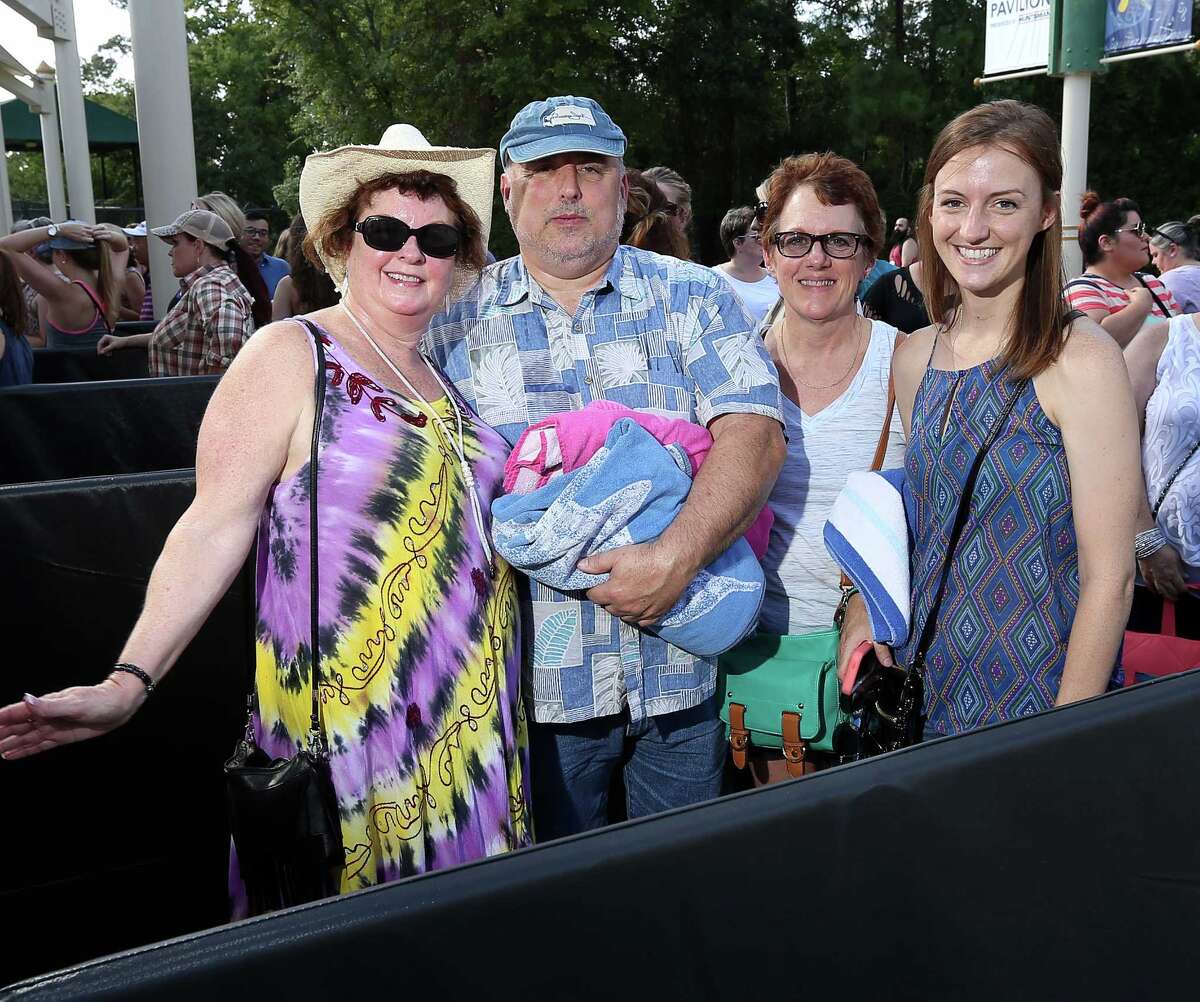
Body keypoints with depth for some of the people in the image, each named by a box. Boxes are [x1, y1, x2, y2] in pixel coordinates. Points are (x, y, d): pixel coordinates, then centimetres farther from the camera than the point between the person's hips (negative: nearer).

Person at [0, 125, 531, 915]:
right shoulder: (291, 357, -6)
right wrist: (129, 682, -20)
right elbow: (215, 527, -13)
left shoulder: (447, 375, 13)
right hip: (346, 720, -6)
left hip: (469, 718, 6)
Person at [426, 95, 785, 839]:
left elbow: (754, 432, -10)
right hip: (535, 674, 0)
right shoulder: (457, 319, 5)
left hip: (681, 668, 0)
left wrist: (678, 555, -24)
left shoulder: (693, 297, 3)